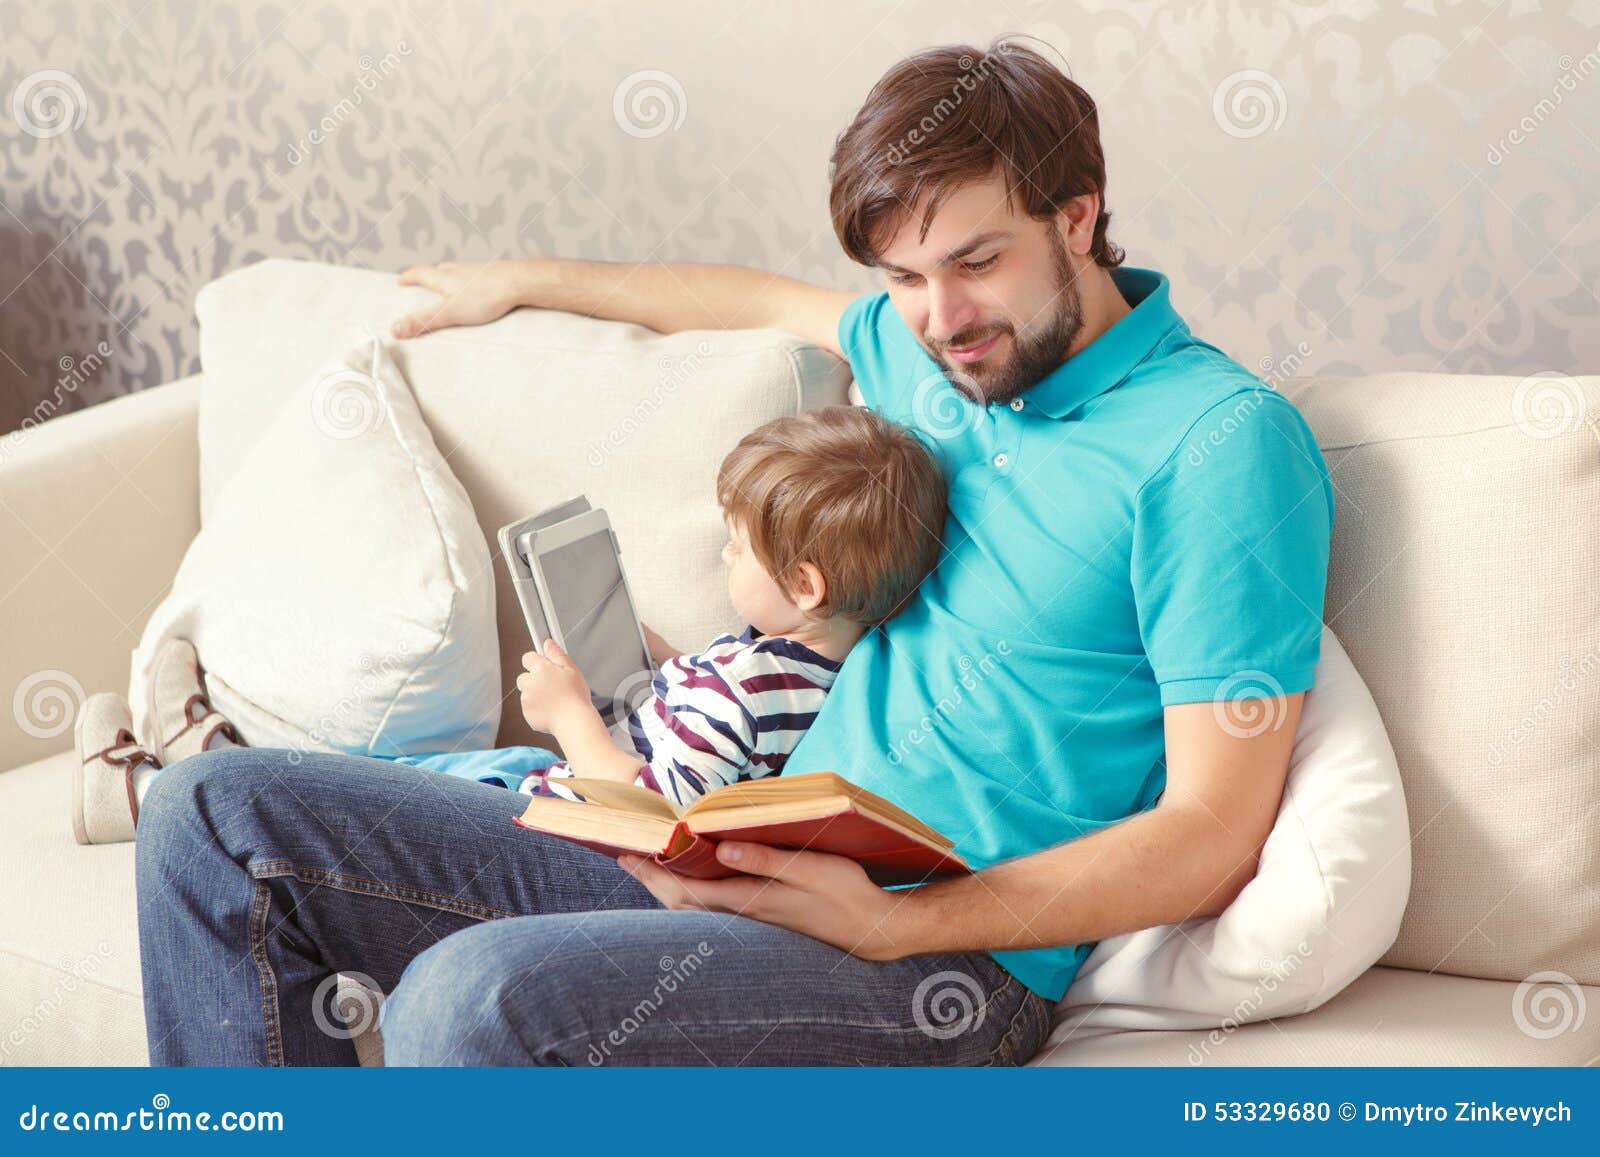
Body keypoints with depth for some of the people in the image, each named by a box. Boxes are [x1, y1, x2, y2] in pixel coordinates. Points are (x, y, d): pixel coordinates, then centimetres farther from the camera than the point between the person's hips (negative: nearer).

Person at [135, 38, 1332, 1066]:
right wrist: (527, 280, 45)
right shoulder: (932, 353, 12)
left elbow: (1212, 836, -16)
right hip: (745, 872, 9)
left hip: (951, 953, -8)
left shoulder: (1220, 440, -12)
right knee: (217, 813, 1)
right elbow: (773, 299, 36)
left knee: (478, 1000, -37)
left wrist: (889, 922, -25)